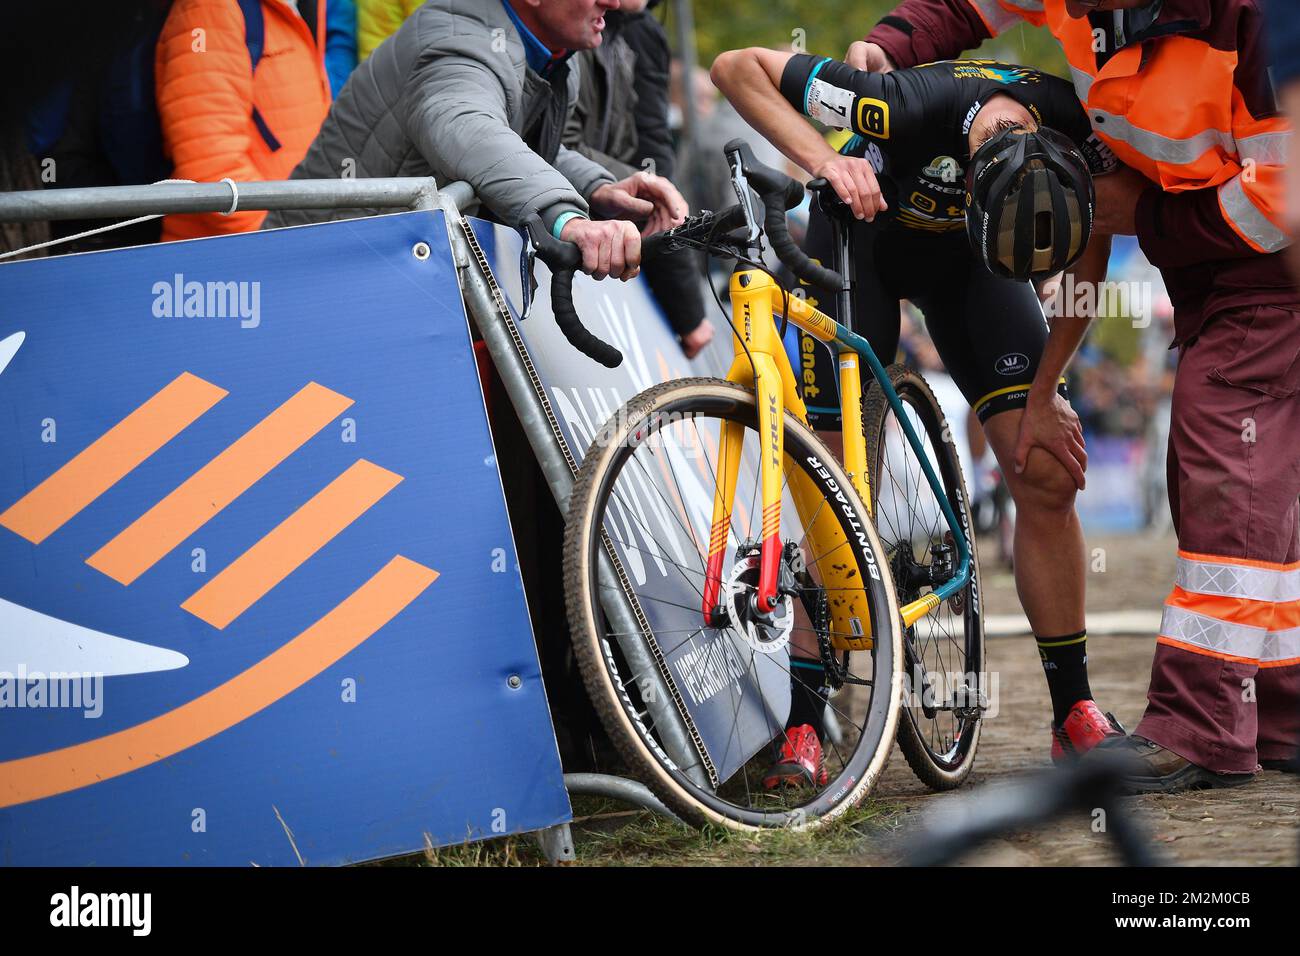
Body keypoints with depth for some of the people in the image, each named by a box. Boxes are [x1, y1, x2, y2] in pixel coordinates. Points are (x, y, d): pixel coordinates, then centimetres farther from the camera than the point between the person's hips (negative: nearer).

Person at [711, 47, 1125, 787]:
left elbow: (1085, 262, -6)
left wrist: (1049, 388, -8)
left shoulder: (1077, 136, -29)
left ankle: (1076, 713, 1)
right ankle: (804, 725, -5)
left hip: (960, 256, 3)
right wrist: (824, 160, -44)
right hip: (863, 235, -3)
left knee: (1048, 475, -10)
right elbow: (737, 67, -33)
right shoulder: (909, 109, -41)